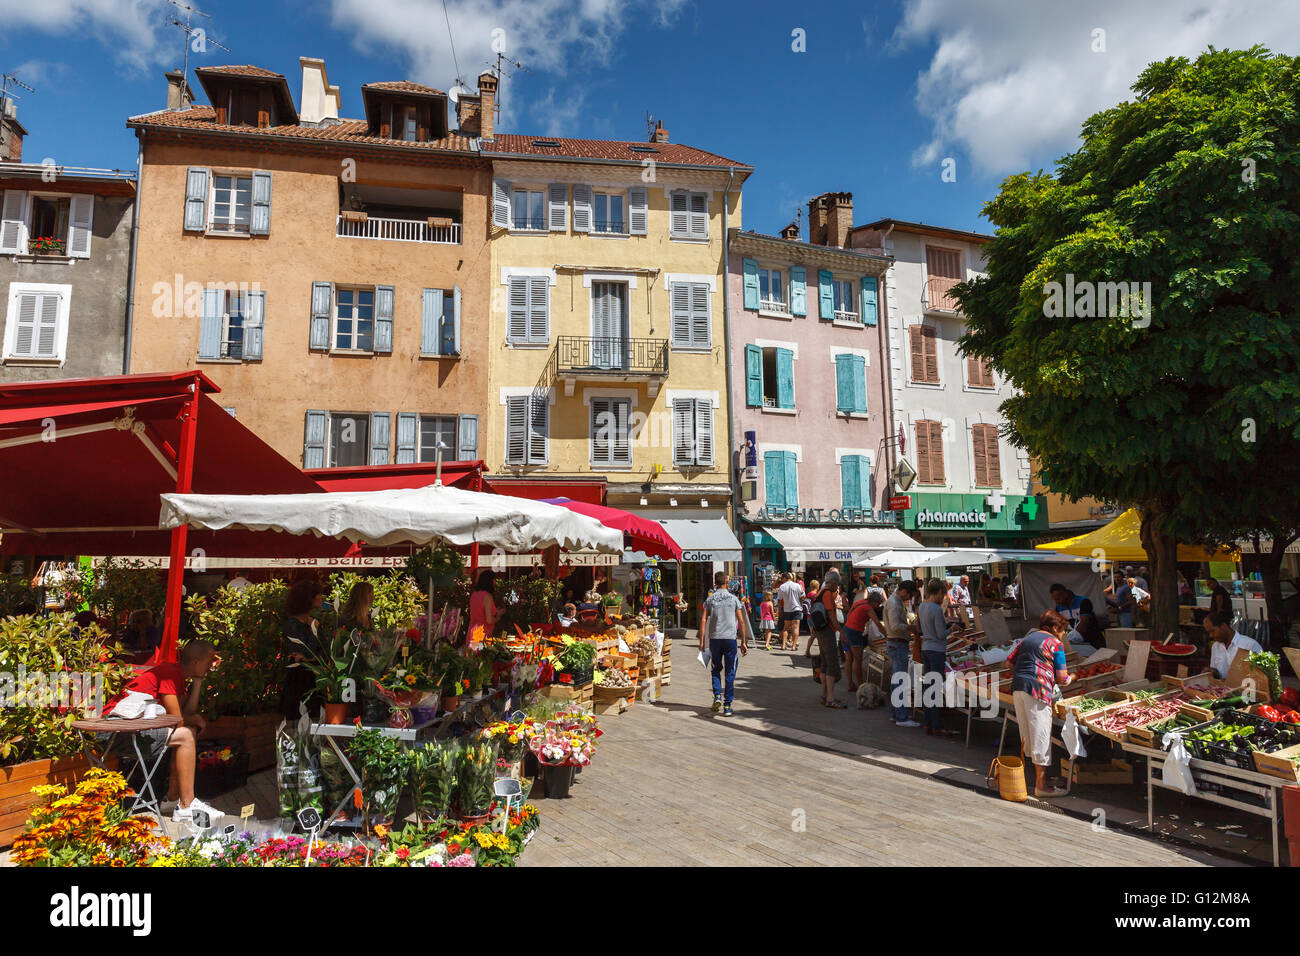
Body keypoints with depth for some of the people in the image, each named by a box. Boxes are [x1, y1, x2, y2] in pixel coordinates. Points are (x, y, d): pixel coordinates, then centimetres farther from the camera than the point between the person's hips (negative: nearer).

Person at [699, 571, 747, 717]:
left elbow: (703, 620, -2)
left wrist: (701, 641, 1)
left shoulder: (710, 599, 3)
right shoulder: (734, 598, 3)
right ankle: (727, 706, 4)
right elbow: (741, 621, 1)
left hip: (714, 639, 1)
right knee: (730, 673, 6)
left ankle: (717, 696, 0)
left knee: (716, 669, 18)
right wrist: (743, 641, 7)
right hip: (730, 639, -1)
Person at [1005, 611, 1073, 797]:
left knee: (1027, 735, 15)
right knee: (1041, 735, -2)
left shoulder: (1028, 638, 19)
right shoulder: (1056, 644, 1)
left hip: (1017, 687, 7)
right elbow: (1061, 678, -1)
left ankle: (1039, 774, 25)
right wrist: (1070, 678, 20)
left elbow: (1009, 661, 18)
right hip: (1037, 690, -7)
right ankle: (1041, 785, 2)